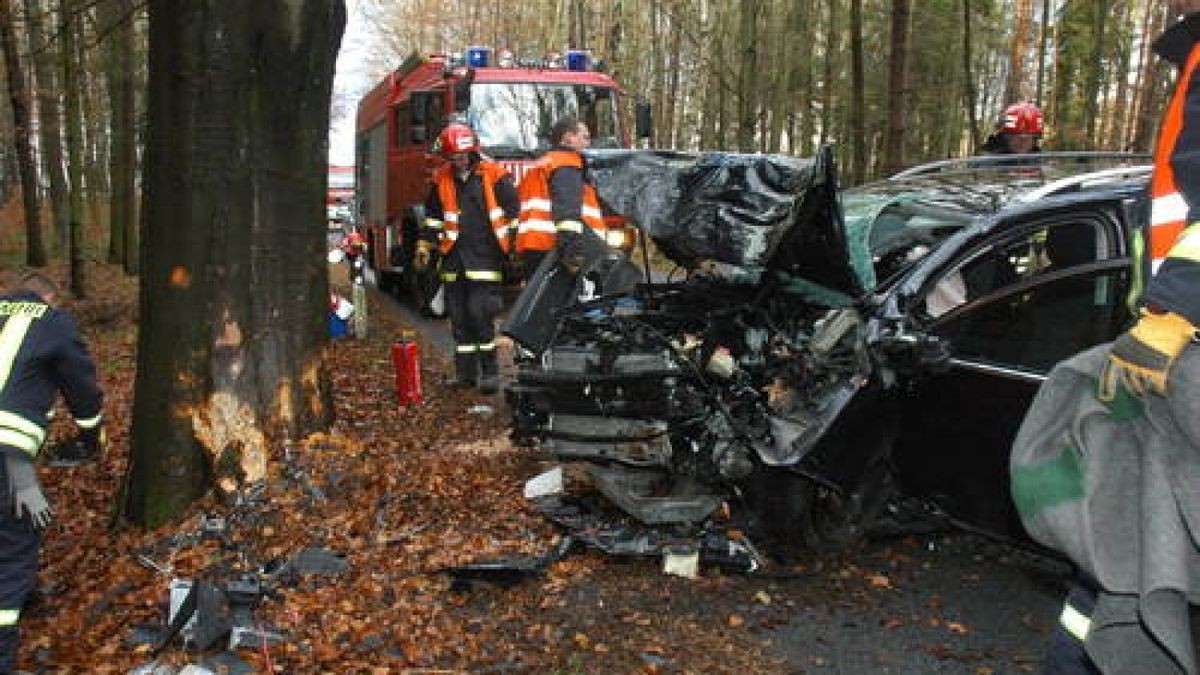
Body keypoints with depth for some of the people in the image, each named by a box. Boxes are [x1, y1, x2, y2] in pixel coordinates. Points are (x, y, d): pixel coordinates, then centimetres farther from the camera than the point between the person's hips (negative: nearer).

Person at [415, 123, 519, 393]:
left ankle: (489, 371, -1)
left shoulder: (494, 175, -1)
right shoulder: (442, 179, 12)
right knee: (458, 316, 6)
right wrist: (423, 250, 19)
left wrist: (515, 249, 0)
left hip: (485, 256, -5)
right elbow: (432, 217, 20)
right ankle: (465, 371, 14)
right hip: (454, 257, 5)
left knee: (481, 313, -11)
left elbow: (514, 211, 1)